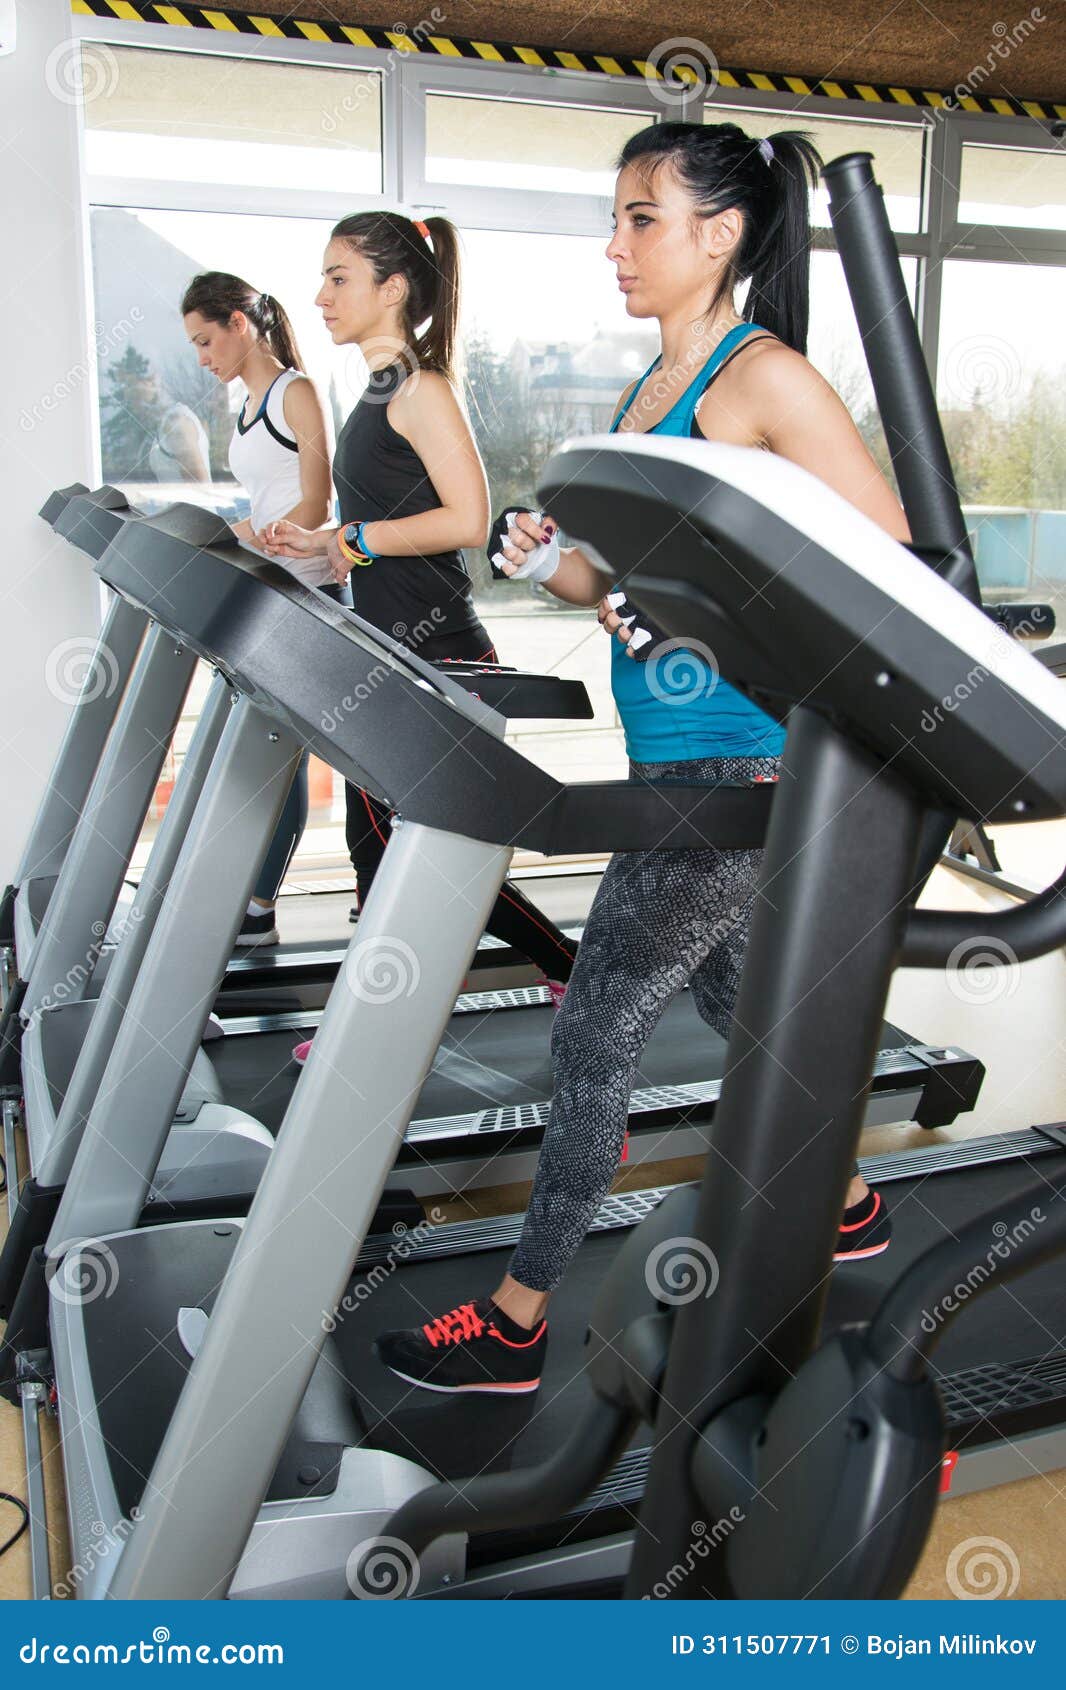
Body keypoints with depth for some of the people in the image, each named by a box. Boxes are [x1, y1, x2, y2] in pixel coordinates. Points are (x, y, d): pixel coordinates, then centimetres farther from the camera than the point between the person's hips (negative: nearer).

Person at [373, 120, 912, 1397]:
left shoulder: (765, 379, -12)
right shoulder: (647, 392, 14)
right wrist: (563, 567, 1)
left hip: (739, 768, -9)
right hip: (673, 758, 9)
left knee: (595, 1037, -2)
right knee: (732, 996, 21)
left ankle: (515, 1323, 14)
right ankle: (843, 1205, 44)